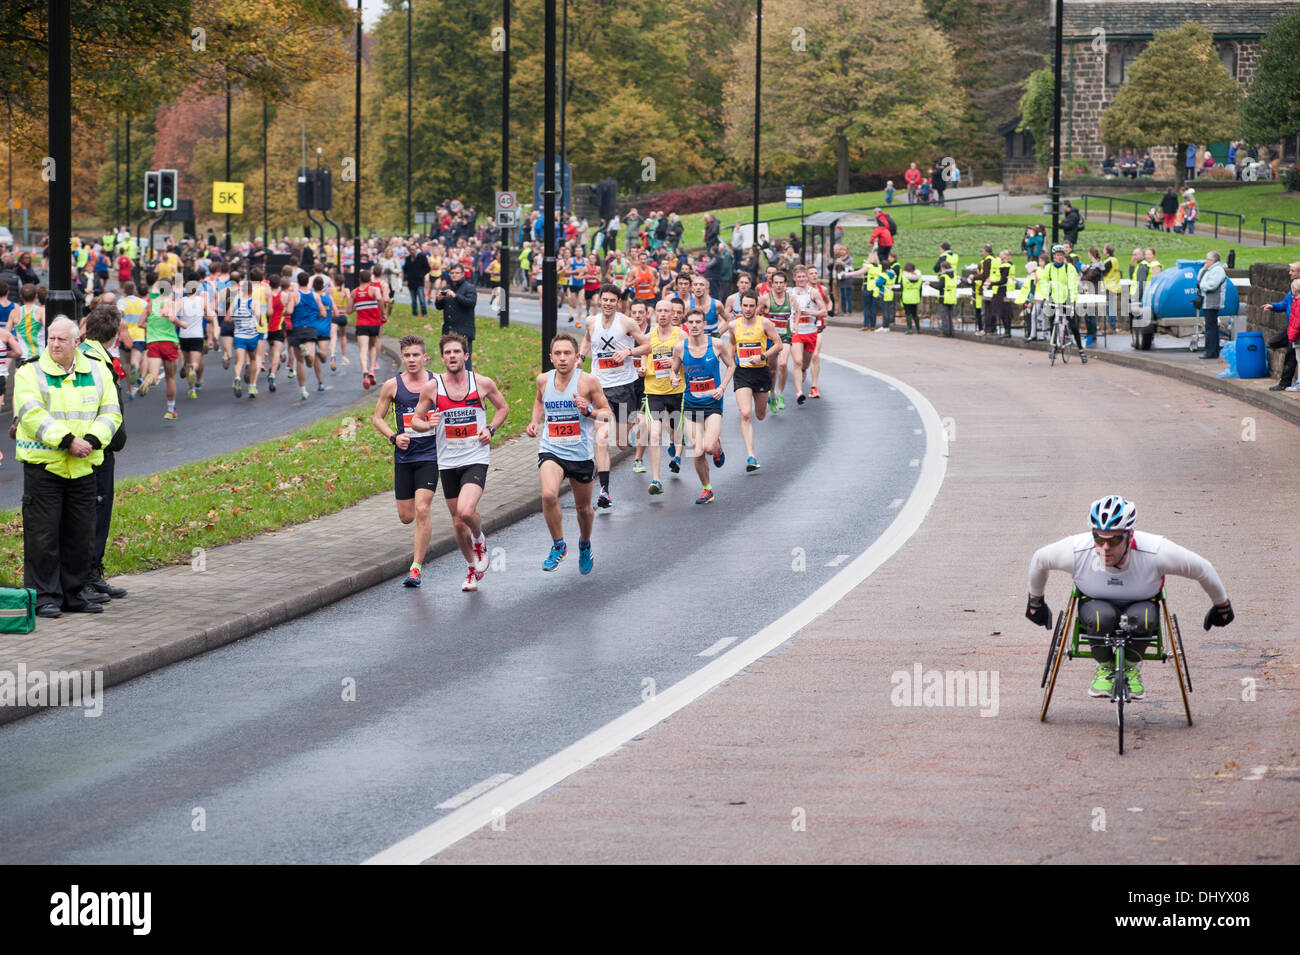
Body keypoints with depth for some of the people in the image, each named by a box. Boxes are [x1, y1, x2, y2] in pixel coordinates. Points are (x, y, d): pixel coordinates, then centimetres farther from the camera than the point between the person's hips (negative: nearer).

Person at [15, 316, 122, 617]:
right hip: (43, 465, -4)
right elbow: (32, 414, -15)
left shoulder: (96, 373, 9)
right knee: (43, 535, -3)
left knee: (81, 535, 8)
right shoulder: (30, 373, -3)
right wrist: (67, 440, -22)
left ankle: (74, 594, 19)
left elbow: (111, 412, 4)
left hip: (83, 468, 4)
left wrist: (91, 440, -14)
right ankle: (44, 596, 3)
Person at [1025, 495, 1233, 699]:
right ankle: (1104, 667, -7)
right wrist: (1035, 601, 11)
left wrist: (1222, 606, 2)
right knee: (1101, 617, -36)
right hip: (1096, 603, 0)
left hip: (1141, 604, 0)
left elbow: (1202, 569, -14)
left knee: (1141, 619, -36)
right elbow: (1039, 559, -5)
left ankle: (1131, 666, -6)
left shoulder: (1155, 552, -30)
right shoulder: (1076, 551, -27)